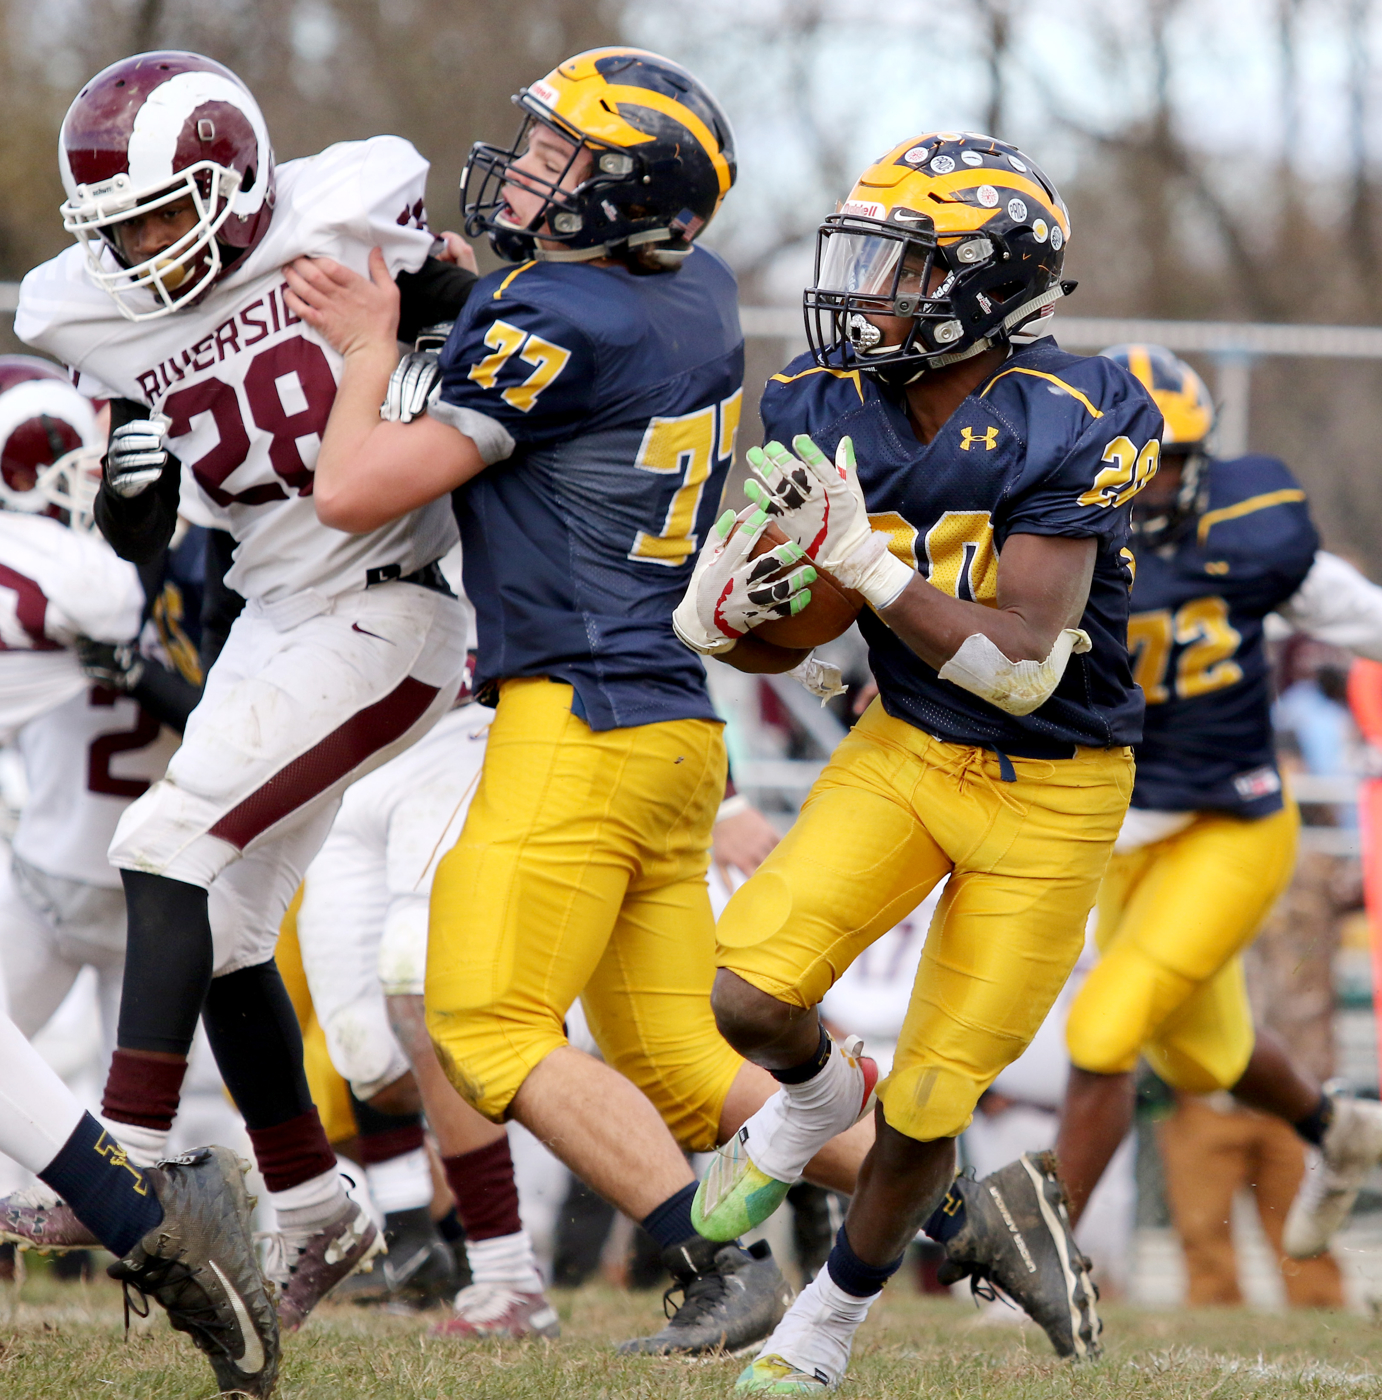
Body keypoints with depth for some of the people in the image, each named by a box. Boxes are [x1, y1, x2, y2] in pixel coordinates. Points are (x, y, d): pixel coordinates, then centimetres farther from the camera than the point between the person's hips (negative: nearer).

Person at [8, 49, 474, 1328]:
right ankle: (316, 1214, 24)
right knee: (223, 929, 9)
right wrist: (129, 484, -14)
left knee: (172, 851, -17)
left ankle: (127, 1173, -17)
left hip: (388, 613, -7)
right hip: (277, 620, 7)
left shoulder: (345, 224, -14)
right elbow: (140, 541, 5)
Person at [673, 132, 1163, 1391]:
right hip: (904, 752, 4)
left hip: (1048, 796, -4)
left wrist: (862, 560, -33)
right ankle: (813, 1096, 18)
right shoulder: (831, 411, -7)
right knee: (752, 993, -17)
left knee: (925, 1110, 4)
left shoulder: (1060, 429, -24)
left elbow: (1021, 669, -28)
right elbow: (782, 641, 2)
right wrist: (728, 612, -22)